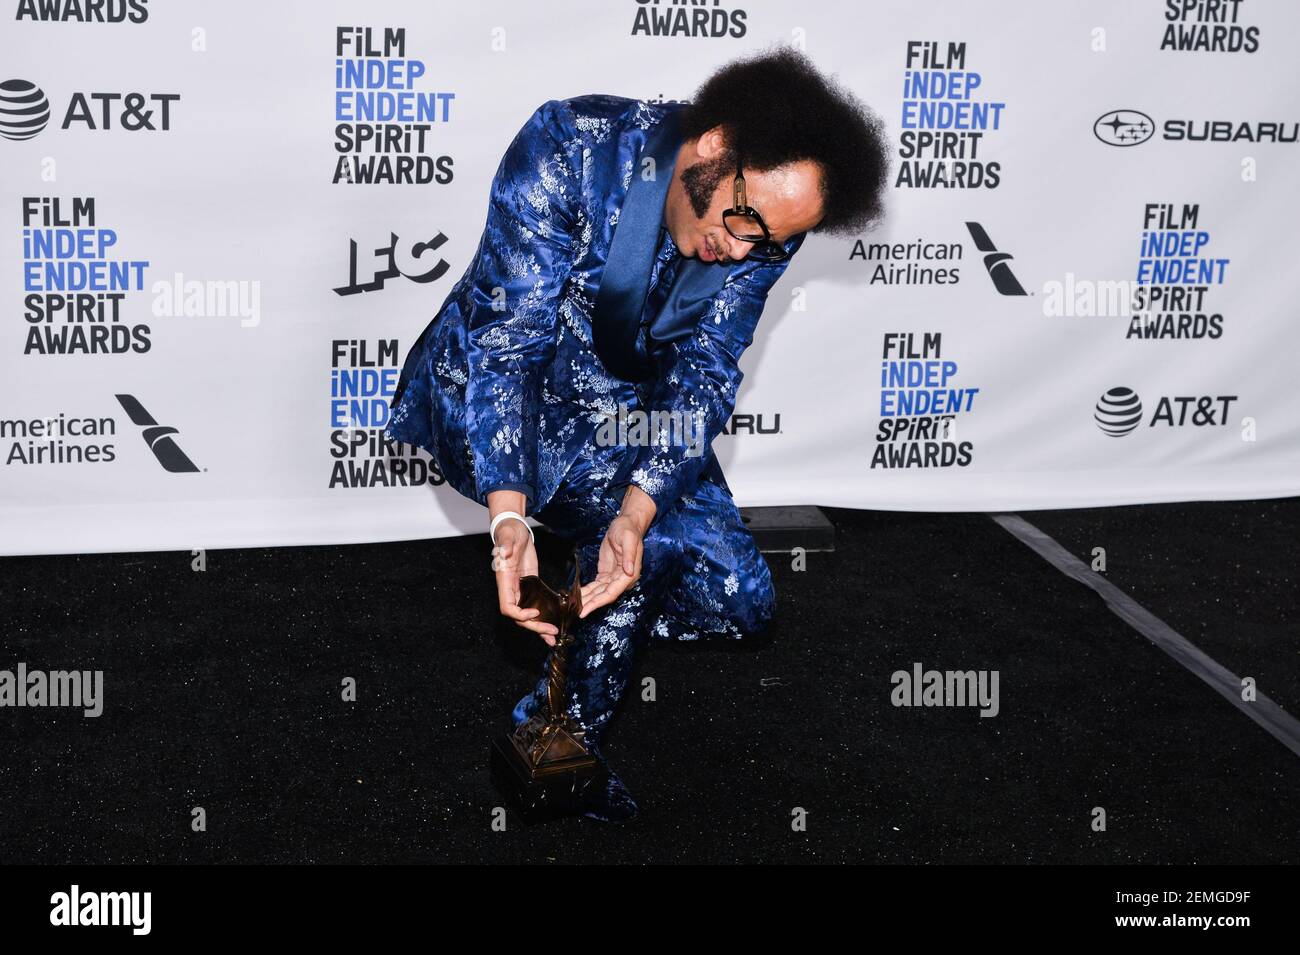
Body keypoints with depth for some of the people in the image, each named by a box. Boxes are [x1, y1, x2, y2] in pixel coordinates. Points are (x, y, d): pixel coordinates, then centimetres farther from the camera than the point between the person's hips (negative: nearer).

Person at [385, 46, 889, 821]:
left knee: (743, 601, -5)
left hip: (627, 413, 5)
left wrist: (636, 515, -36)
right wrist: (510, 517, -41)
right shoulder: (572, 146, -27)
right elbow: (504, 336, -30)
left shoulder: (765, 230, -13)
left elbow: (703, 375, -18)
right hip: (481, 401, -5)